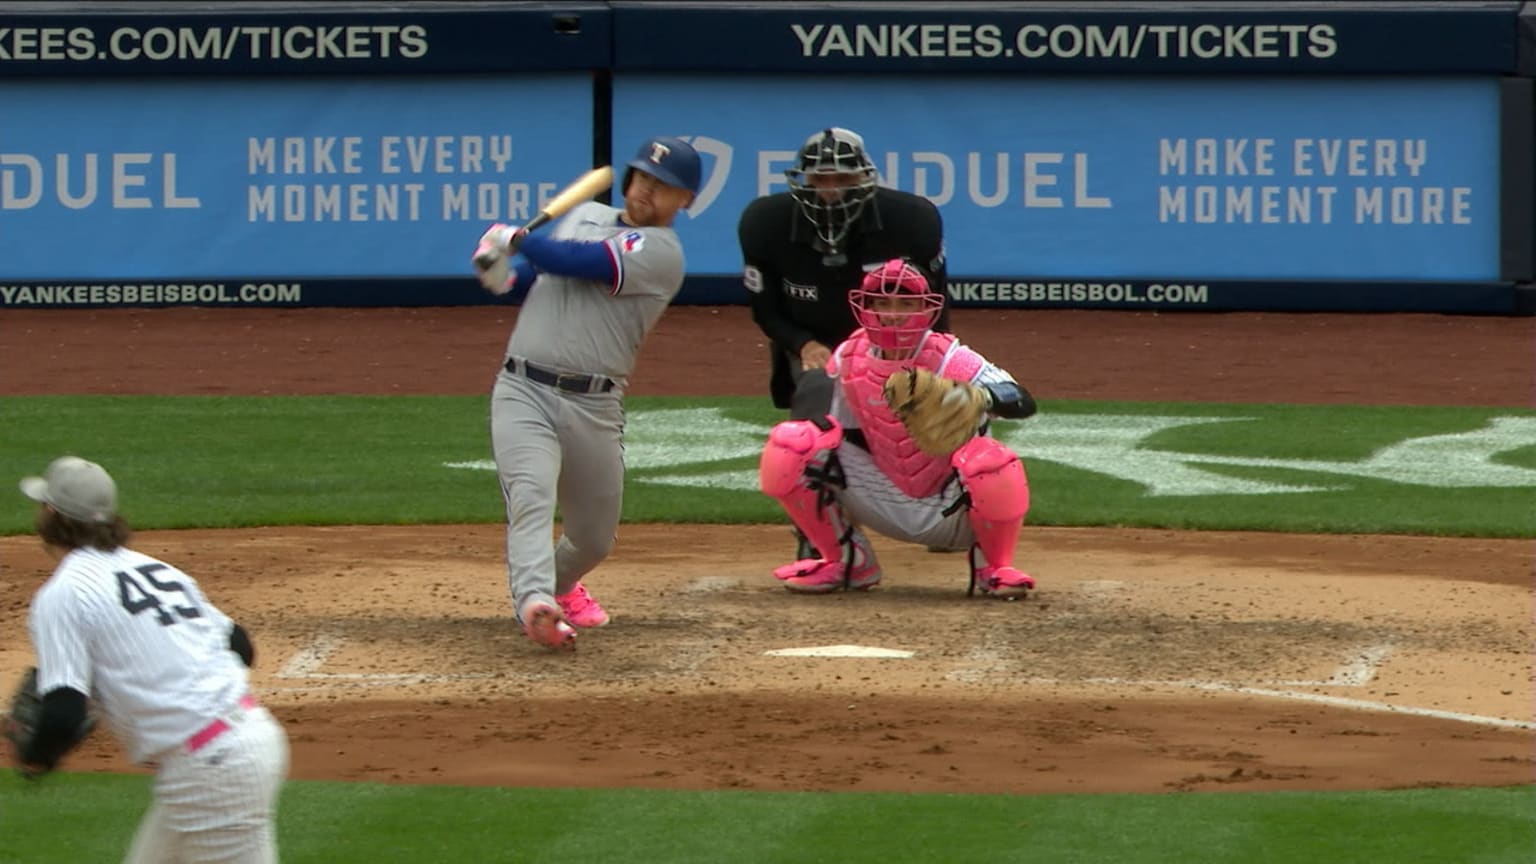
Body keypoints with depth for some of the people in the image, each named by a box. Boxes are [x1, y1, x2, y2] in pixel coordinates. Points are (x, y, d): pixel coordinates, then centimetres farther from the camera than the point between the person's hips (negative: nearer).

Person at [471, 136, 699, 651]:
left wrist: (513, 242, -1)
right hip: (522, 391, 2)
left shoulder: (661, 252, -5)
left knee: (594, 538, 12)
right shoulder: (585, 215, 16)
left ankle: (559, 583, 43)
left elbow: (577, 262, -14)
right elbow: (542, 267, 24)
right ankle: (536, 604, -39)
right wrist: (508, 273, 0)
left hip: (593, 408, -2)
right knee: (531, 498, -24)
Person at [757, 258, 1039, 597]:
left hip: (949, 511, -4)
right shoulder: (848, 359, -6)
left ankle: (994, 567, -4)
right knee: (789, 446, -14)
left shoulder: (950, 359, -20)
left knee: (993, 464, -38)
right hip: (886, 502, 4)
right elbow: (846, 436, 8)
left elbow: (1023, 403, -35)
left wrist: (980, 397, -56)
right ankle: (844, 561, 6)